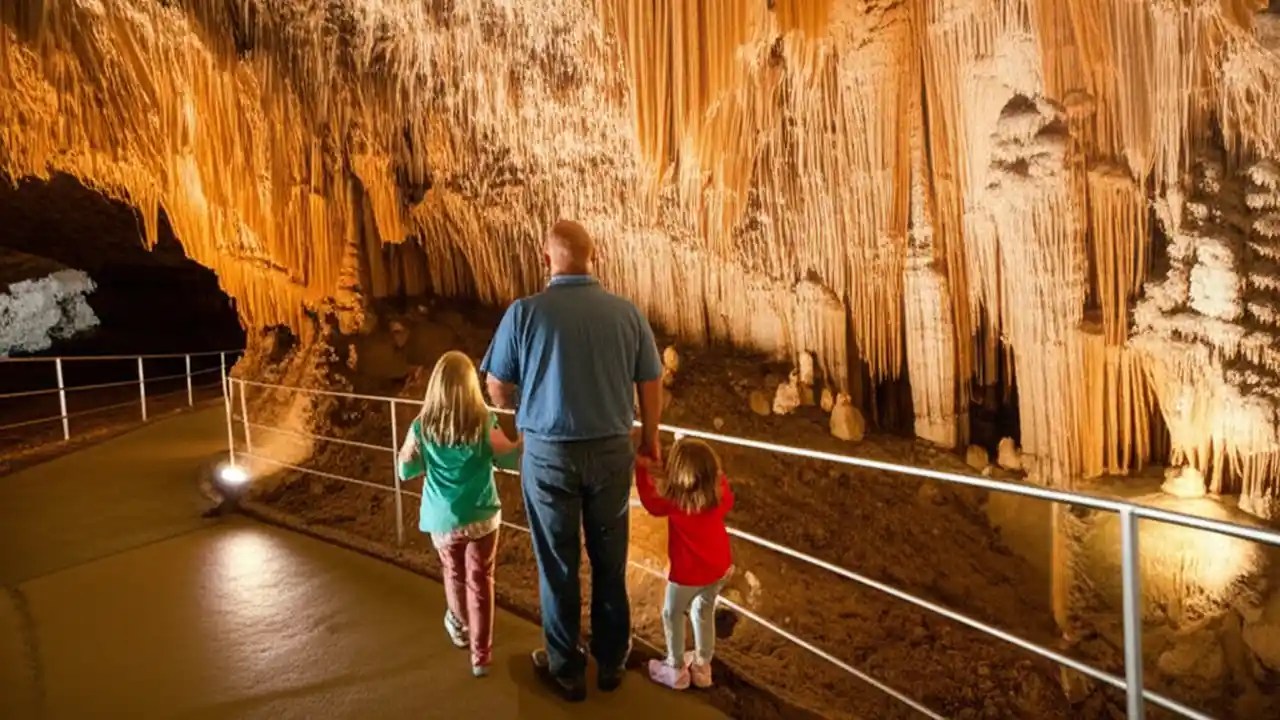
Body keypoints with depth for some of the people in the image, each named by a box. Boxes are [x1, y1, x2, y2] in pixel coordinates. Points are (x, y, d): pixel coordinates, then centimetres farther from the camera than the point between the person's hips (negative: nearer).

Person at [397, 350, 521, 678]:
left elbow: (405, 471, 1)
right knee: (480, 582, 8)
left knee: (454, 574, 24)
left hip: (442, 520, 2)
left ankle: (460, 626, 47)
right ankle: (481, 655, 12)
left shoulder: (421, 427, -9)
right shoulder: (484, 423, -13)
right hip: (481, 517, -1)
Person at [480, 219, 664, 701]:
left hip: (548, 453, -2)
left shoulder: (525, 312, -13)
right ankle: (611, 660, 33)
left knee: (558, 564, 13)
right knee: (609, 559, 17)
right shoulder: (626, 312, -7)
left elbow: (497, 389, -4)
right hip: (612, 450, 2)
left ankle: (566, 669, 28)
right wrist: (650, 438, 19)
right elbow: (651, 383, 2)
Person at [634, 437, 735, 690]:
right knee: (704, 613, 25)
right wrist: (717, 473, 14)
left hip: (688, 574, -5)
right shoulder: (720, 494, -14)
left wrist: (642, 469, 2)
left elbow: (651, 501, -4)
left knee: (672, 615, 19)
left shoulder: (674, 501, -25)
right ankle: (702, 667, 37)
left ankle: (676, 669, 31)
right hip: (720, 568, 5)